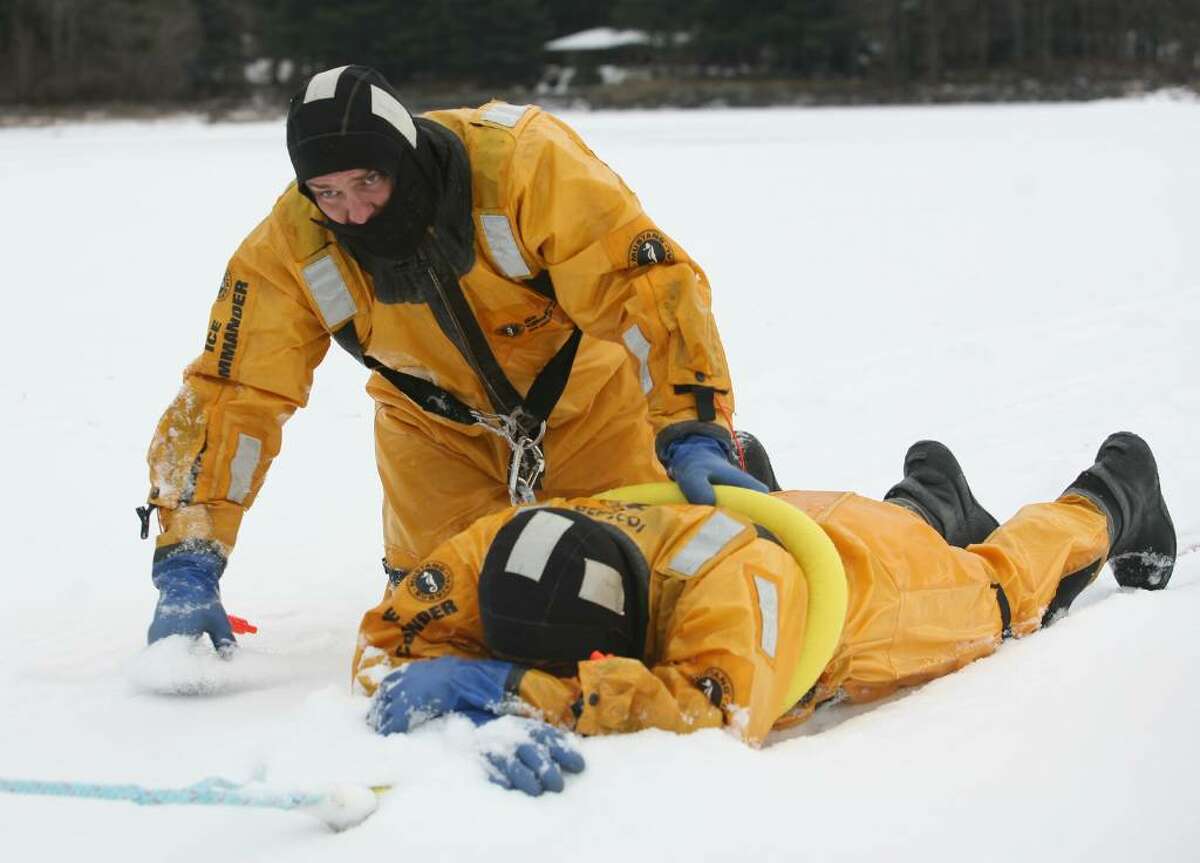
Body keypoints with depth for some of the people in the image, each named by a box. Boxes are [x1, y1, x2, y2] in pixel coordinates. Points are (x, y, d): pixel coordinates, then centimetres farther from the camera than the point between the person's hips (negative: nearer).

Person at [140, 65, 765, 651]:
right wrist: (187, 569, -30)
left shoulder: (524, 161, -36)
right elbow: (228, 397, -22)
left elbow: (650, 287, -37)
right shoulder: (288, 250, -25)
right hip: (437, 426, 3)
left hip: (587, 395, -2)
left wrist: (693, 440, -48)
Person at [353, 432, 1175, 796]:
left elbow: (717, 711, -66)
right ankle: (934, 501, 68)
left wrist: (532, 693, -67)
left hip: (873, 564, -3)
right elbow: (389, 634, -32)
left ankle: (1114, 496, 59)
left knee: (1005, 590, 31)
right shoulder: (503, 552, -39)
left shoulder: (735, 577, -54)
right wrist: (438, 684, -54)